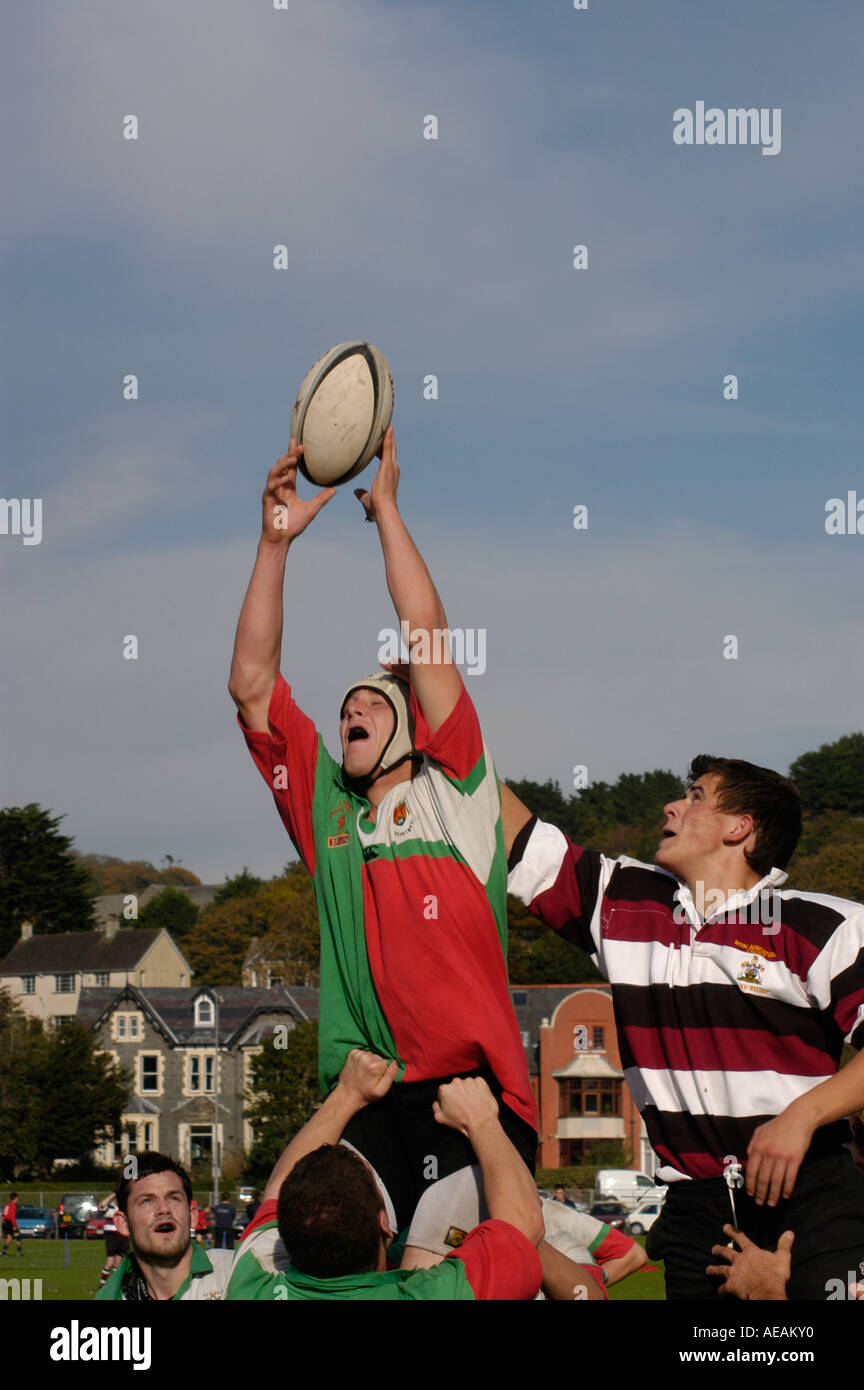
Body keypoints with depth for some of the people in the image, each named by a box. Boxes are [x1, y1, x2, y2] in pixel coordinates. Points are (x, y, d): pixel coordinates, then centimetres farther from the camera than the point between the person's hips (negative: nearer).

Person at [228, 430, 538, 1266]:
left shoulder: (452, 790, 11)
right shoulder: (325, 808, 20)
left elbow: (426, 635, 5)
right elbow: (251, 683, 16)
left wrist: (385, 506, 9)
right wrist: (276, 542, 11)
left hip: (471, 1084, -3)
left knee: (439, 1267, -18)